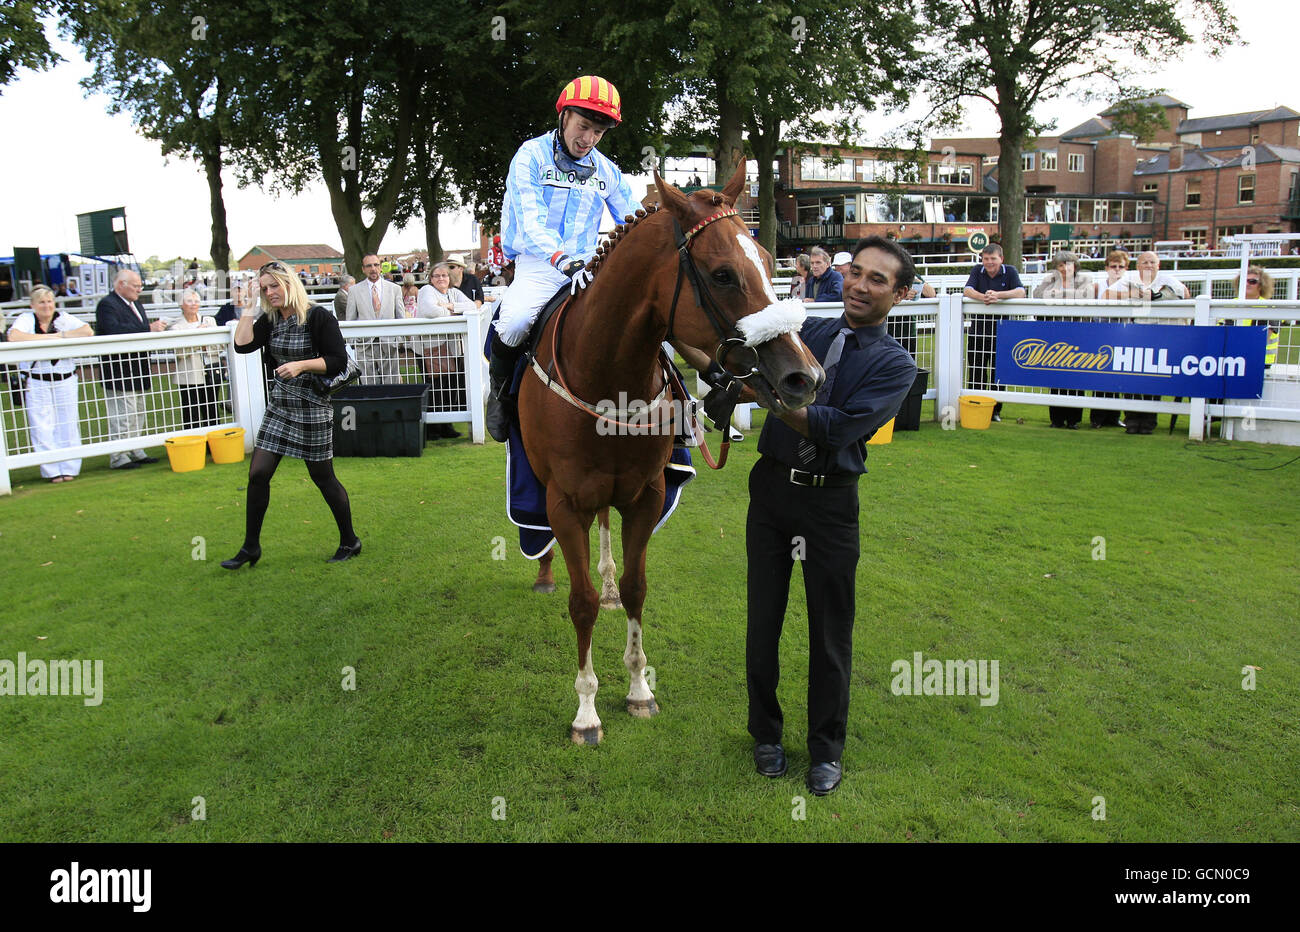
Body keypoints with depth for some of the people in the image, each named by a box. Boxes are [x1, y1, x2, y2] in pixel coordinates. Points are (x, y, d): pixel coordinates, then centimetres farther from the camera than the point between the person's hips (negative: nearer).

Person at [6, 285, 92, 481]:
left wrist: (60, 336, -12)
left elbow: (87, 331, -8)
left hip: (65, 382, 1)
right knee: (43, 428, 0)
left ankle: (69, 469, 14)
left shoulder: (63, 318, 5)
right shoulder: (26, 319, 1)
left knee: (68, 425, 5)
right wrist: (47, 337, -15)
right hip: (37, 384, -1)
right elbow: (13, 336, -19)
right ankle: (52, 471, 8)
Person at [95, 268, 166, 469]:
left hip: (137, 372, 10)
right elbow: (114, 331, -30)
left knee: (137, 414, 16)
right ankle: (118, 457, -1)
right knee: (122, 416, -7)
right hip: (118, 372, -10)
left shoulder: (134, 304, 17)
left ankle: (135, 452, 25)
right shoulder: (107, 305, -13)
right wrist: (149, 329, -30)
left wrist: (154, 329, -2)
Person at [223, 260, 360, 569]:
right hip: (279, 404, 6)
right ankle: (250, 547, 16)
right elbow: (243, 345, -5)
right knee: (258, 473, 3)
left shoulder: (318, 317, -10)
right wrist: (248, 308, -1)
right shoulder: (270, 320, 8)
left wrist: (301, 364, -23)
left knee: (323, 477, 3)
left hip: (312, 406, -6)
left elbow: (338, 360, -14)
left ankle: (350, 542, 20)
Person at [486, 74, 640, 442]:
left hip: (587, 267, 5)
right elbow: (531, 220, -14)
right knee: (515, 322, -35)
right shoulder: (531, 156, 0)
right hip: (537, 266, -4)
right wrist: (561, 259, -33)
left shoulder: (606, 171, 14)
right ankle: (500, 385, -3)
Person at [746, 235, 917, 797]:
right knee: (764, 618, 10)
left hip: (831, 502, -2)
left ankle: (827, 749, 25)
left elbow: (838, 428, -17)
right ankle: (765, 734, 29)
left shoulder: (895, 365, -4)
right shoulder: (805, 331, 8)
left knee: (830, 629, 6)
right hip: (771, 487, 3)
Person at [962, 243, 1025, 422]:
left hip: (1001, 332, -1)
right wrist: (982, 297, -30)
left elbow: (1020, 292, -13)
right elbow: (967, 290, -9)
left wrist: (997, 295, -29)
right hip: (978, 331, 1)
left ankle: (995, 411, 14)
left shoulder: (1010, 272, 1)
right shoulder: (977, 271, 6)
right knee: (976, 372, 4)